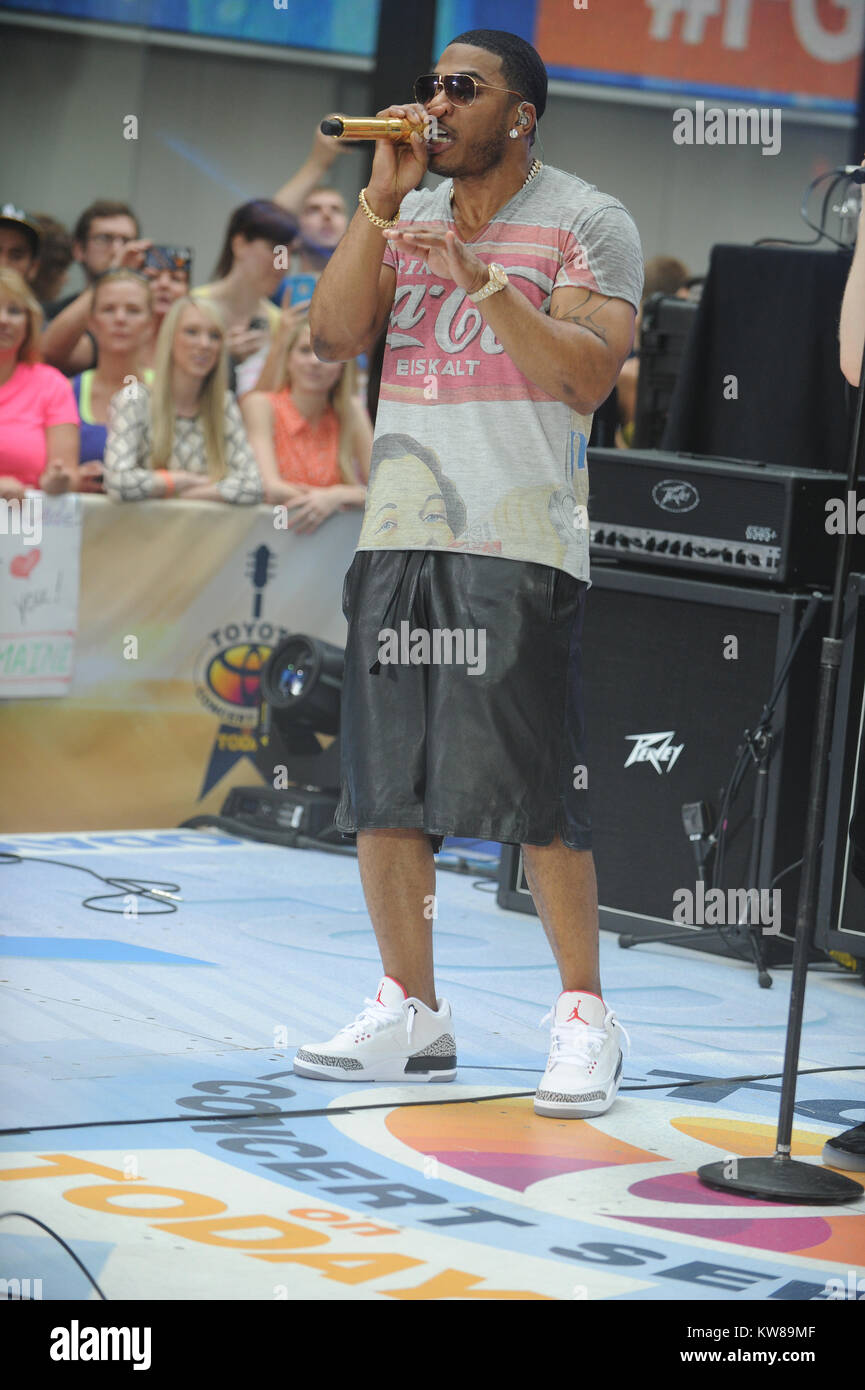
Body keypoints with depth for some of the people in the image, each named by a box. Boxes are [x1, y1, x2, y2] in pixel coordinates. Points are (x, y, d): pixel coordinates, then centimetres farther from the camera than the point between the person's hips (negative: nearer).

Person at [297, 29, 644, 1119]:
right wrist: (382, 200, -2)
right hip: (398, 533, 6)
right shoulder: (410, 214, 16)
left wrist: (482, 278, -18)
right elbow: (333, 336, 4)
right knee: (382, 786, 4)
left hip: (519, 539, -5)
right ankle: (409, 1014, 14)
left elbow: (589, 377, -10)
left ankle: (584, 1017, 2)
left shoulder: (586, 222, 1)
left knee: (535, 792, -9)